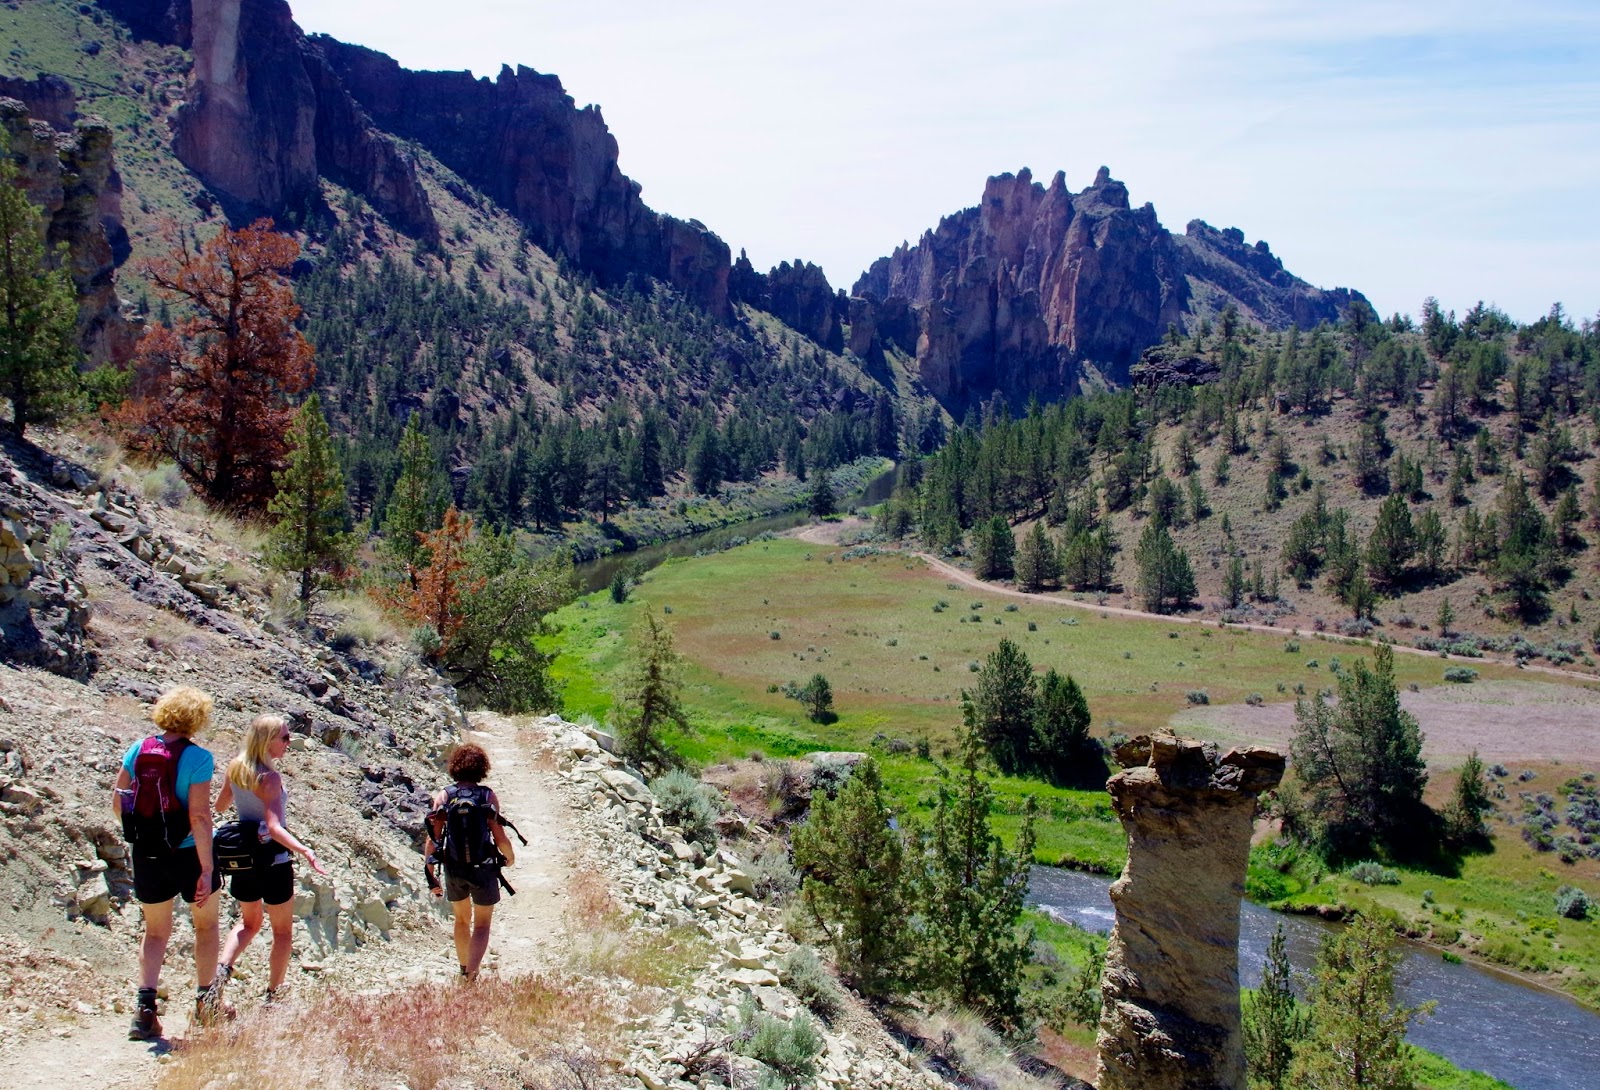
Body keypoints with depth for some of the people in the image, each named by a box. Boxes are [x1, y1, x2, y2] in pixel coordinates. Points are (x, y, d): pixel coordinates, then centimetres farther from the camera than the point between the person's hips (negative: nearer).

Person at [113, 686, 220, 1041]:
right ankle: (205, 1003, 24)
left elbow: (118, 802, 4)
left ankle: (144, 1008, 5)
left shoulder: (137, 750, -2)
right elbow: (199, 816, -21)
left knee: (156, 931, 18)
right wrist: (206, 869, -17)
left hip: (145, 854, 4)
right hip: (188, 852, -4)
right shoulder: (198, 757, -17)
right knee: (206, 925, 18)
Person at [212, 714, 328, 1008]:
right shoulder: (270, 777, -22)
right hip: (272, 858, -6)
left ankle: (222, 970, 3)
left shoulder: (235, 769, -1)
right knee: (283, 931, 11)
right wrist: (305, 851, -40)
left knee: (249, 922, 26)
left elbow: (220, 806, 14)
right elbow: (274, 827, -31)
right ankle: (273, 997, 14)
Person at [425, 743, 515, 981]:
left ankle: (465, 971, 38)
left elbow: (432, 839, -8)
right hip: (483, 869, -2)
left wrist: (432, 876, 1)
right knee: (481, 926, 11)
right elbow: (500, 838, -11)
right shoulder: (488, 797, -11)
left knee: (462, 920, 25)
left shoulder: (443, 797, -6)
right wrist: (510, 857, 10)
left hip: (454, 869, 2)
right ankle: (471, 975, -8)